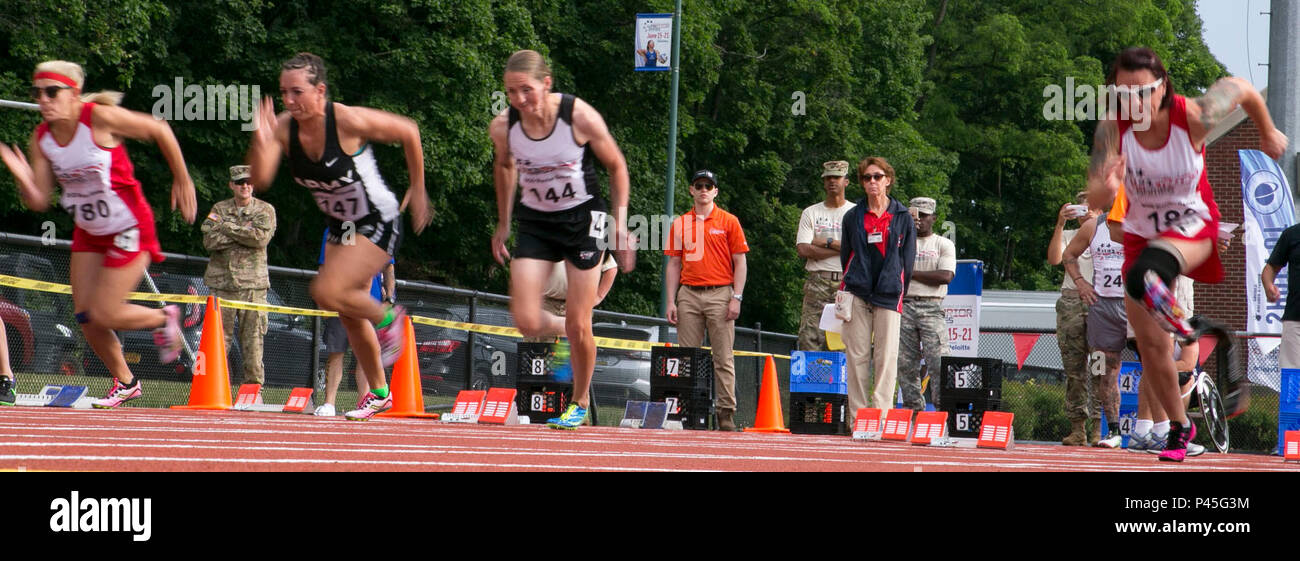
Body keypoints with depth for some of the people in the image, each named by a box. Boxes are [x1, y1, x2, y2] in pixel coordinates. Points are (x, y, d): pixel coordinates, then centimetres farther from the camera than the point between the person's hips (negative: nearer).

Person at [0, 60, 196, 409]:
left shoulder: (100, 118, -24)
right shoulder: (41, 139, -6)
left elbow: (159, 130, -11)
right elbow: (38, 202, -5)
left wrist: (182, 181, -4)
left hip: (129, 229, -6)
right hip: (89, 234, 6)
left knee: (103, 315, -9)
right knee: (85, 318, 4)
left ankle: (164, 319, 20)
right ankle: (124, 382, 28)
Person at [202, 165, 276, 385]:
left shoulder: (265, 210, 7)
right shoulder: (220, 209, 11)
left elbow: (261, 237, -11)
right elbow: (209, 241, -3)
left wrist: (226, 226, -7)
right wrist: (244, 231, -9)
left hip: (253, 284, -1)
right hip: (223, 282, 1)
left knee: (253, 337, -3)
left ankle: (254, 385, 1)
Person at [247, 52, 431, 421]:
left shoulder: (348, 121, -27)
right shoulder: (283, 128, -13)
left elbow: (408, 132, -13)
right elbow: (260, 180, -22)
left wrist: (418, 190, -4)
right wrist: (261, 142, -41)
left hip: (378, 224, -7)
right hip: (340, 227, 7)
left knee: (327, 291, -23)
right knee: (350, 317, 15)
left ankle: (388, 318, 5)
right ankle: (378, 393, 34)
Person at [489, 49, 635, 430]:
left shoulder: (580, 117, -21)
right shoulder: (503, 127, -14)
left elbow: (616, 166, -5)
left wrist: (620, 224, -8)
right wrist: (503, 225, 15)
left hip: (583, 218, -2)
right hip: (535, 222, 3)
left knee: (578, 327, -1)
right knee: (527, 322, -11)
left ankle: (580, 403, 23)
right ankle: (561, 331, 25)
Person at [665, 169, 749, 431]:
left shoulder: (729, 222, 6)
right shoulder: (680, 223, 13)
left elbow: (740, 262, 4)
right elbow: (674, 264, 14)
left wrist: (736, 298, -6)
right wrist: (671, 301, 5)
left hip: (720, 294, -3)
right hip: (688, 294, 3)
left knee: (723, 358, -5)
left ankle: (726, 414, -5)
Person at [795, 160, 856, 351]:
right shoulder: (811, 213, 13)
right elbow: (803, 250, -1)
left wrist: (826, 242, -4)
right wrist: (841, 247, -5)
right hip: (817, 283, 1)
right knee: (809, 340, -9)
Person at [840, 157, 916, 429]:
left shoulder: (902, 217, 8)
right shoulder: (853, 217, 12)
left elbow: (908, 260, 9)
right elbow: (846, 255, 16)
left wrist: (899, 292, 5)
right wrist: (848, 288, 10)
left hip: (888, 294, -1)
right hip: (857, 294, 1)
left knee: (887, 356, -8)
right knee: (857, 356, -2)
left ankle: (882, 414, -10)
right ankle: (857, 417, 0)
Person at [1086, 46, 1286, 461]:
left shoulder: (1194, 117, -25)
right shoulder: (1112, 131, -21)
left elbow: (1241, 88, -5)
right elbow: (1094, 202, -27)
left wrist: (1268, 133, 11)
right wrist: (1106, 189, -51)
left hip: (1195, 228, -3)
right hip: (1142, 234, 3)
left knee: (1145, 274, -41)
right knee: (1150, 345, 5)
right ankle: (1179, 427, 25)